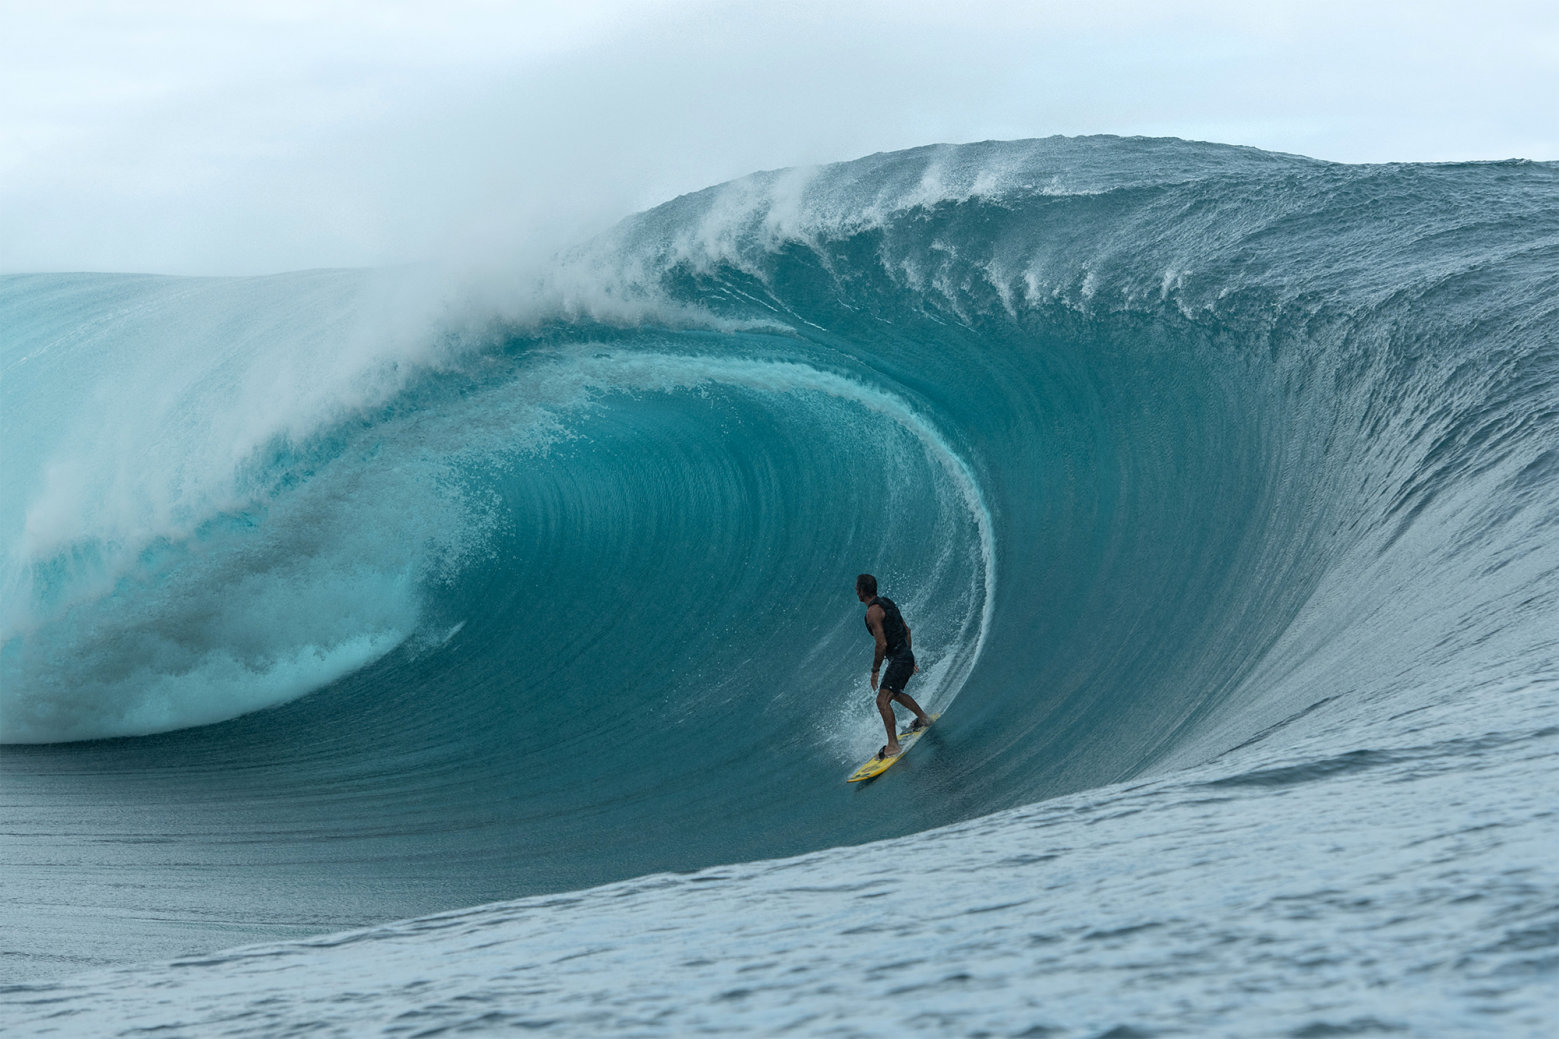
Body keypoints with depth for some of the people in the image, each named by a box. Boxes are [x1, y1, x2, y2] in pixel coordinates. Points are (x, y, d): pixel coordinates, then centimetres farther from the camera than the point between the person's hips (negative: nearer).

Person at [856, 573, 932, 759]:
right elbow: (907, 630, 20)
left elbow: (882, 644, -23)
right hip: (906, 654, 10)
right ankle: (923, 718, 54)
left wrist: (875, 670, -14)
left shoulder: (873, 611, -18)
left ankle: (893, 745, -24)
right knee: (895, 694, 33)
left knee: (882, 700, -18)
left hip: (898, 659, -10)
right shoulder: (886, 602, 12)